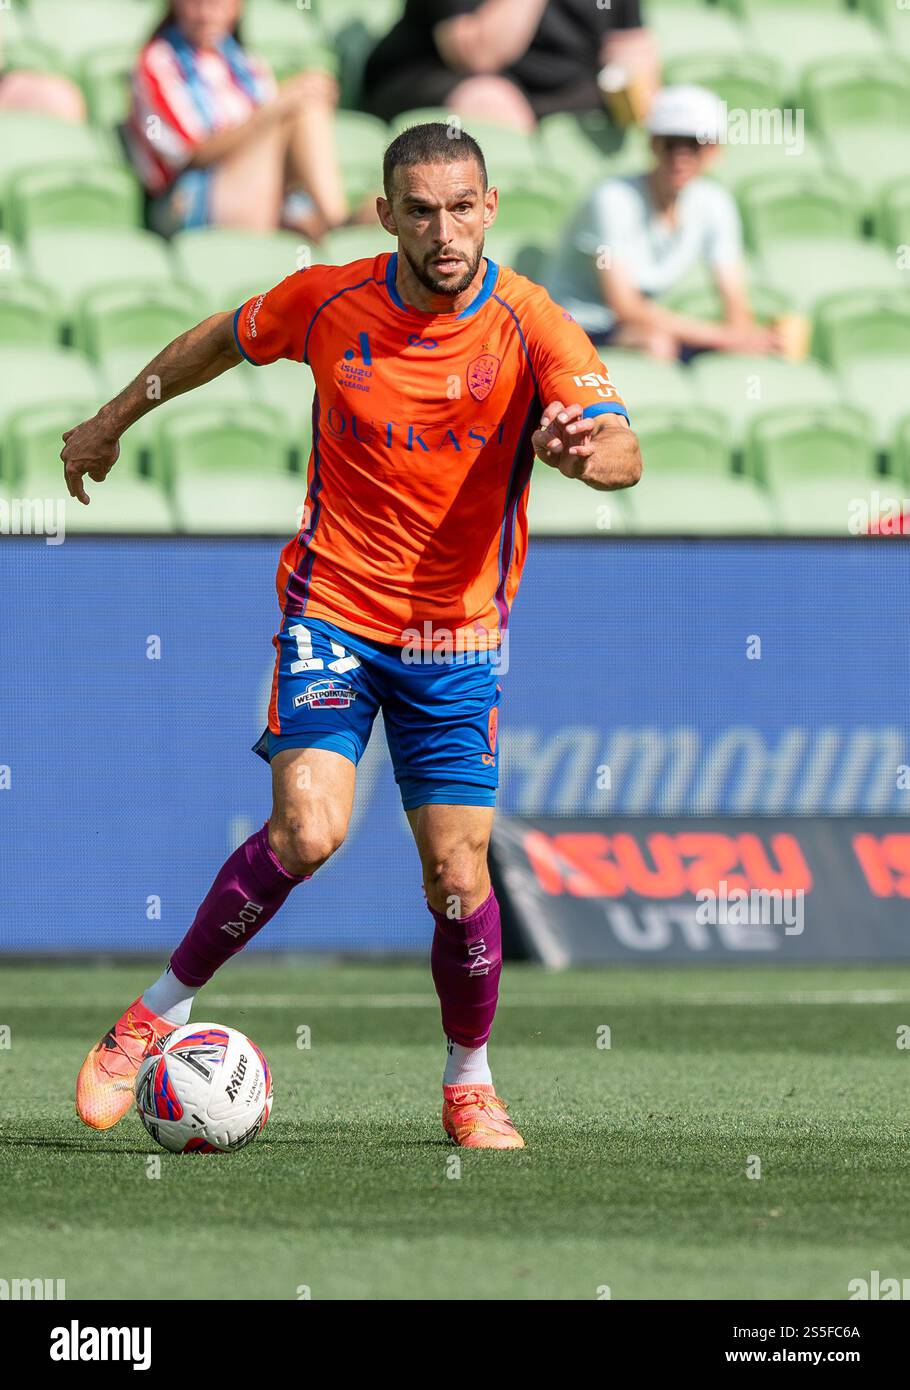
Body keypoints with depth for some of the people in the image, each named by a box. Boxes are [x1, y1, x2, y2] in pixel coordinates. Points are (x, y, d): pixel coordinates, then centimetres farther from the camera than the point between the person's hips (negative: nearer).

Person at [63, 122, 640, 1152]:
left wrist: (586, 450, -49)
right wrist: (113, 421, 24)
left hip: (456, 637, 1)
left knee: (459, 876, -4)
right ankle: (159, 1013, -2)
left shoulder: (530, 326, -12)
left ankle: (470, 1087, 20)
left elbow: (623, 454, -26)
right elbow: (223, 340, 14)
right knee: (307, 830, -21)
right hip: (333, 609, 0)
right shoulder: (329, 302, -7)